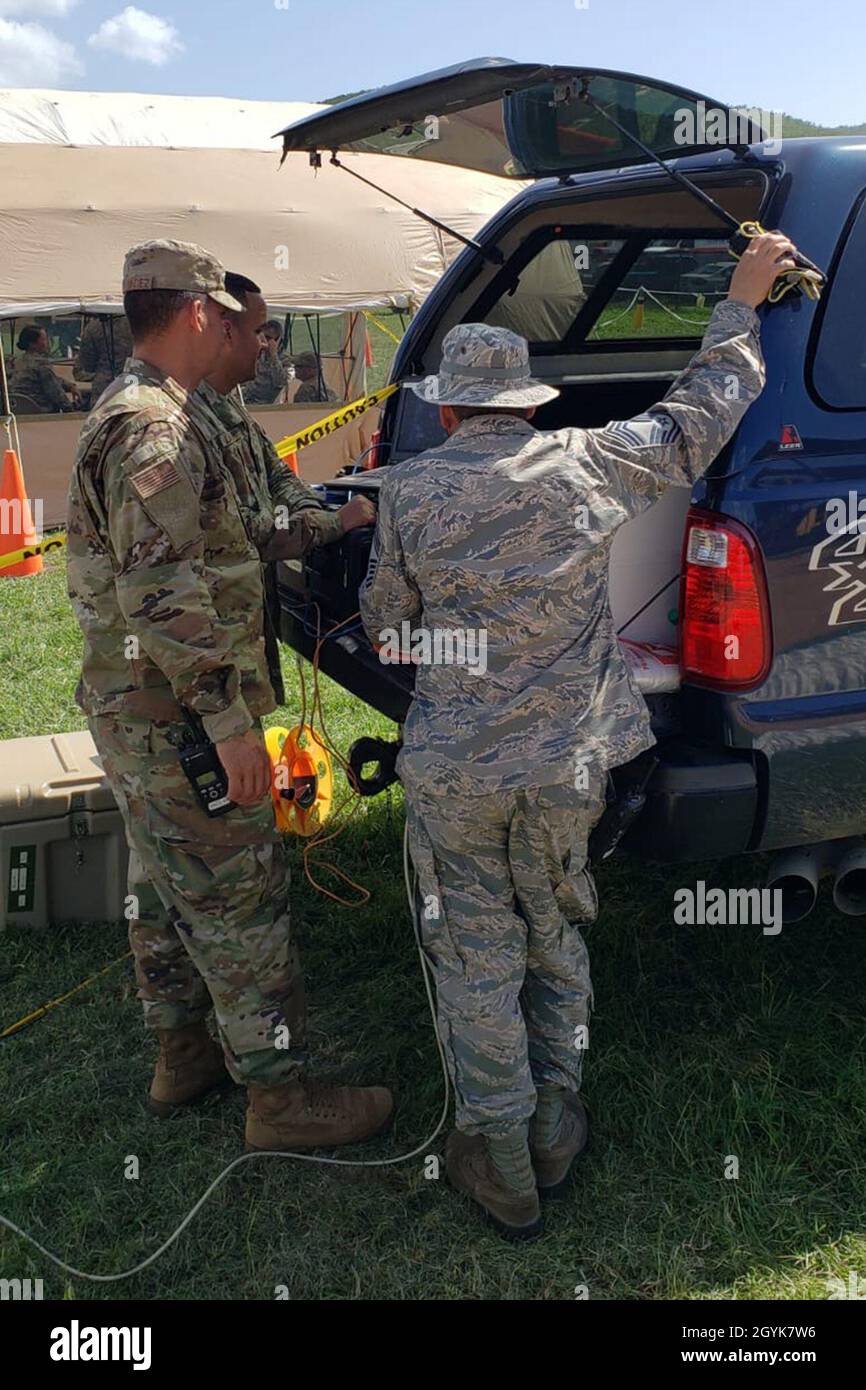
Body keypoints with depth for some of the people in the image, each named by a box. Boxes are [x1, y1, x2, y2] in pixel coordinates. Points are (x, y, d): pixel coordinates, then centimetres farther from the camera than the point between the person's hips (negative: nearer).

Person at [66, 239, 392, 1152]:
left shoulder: (128, 414, 15)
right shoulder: (158, 428, -20)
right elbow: (165, 594, -28)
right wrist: (228, 720, -26)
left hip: (132, 712, 11)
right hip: (173, 722, -11)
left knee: (163, 889, 19)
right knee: (240, 903, -1)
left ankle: (182, 1057, 35)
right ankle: (279, 1094, 11)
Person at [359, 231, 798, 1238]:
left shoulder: (409, 490, -4)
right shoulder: (583, 463, -3)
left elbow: (387, 625, 4)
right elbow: (697, 422, 10)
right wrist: (741, 305, 21)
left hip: (453, 767, -2)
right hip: (568, 760, 2)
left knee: (477, 958, 11)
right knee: (555, 936, 21)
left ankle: (502, 1168, 22)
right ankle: (555, 1128, 33)